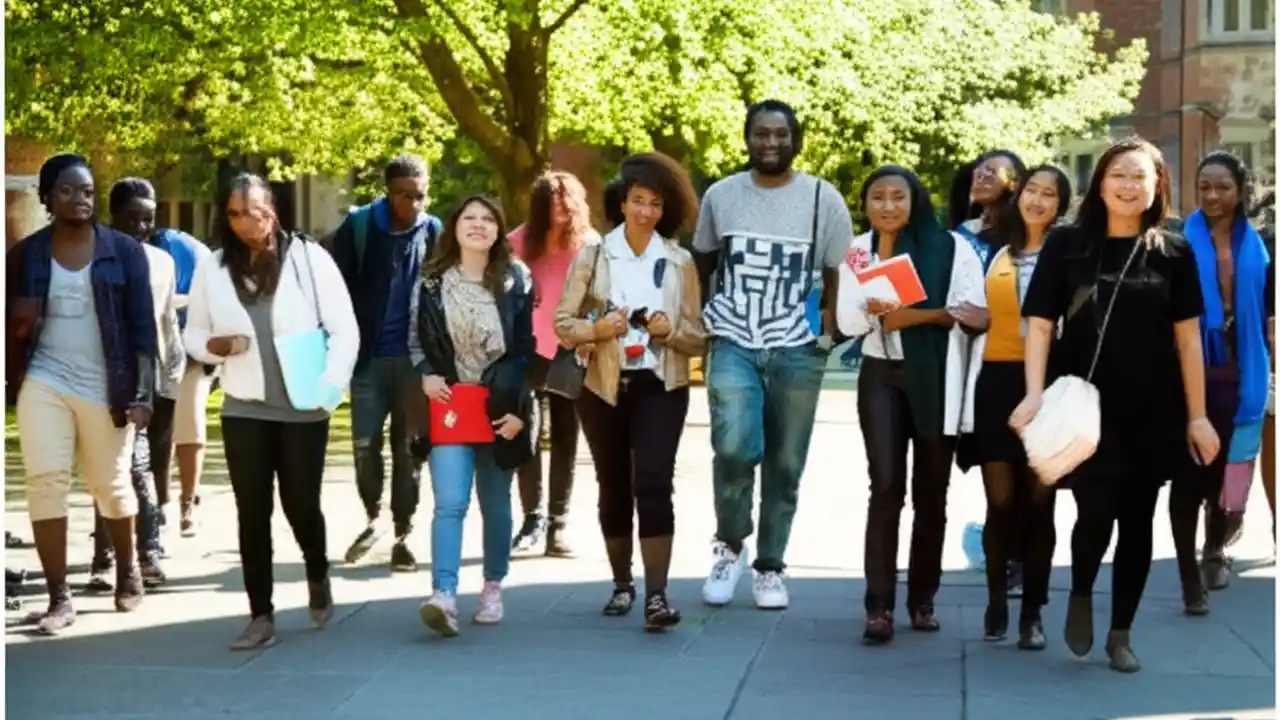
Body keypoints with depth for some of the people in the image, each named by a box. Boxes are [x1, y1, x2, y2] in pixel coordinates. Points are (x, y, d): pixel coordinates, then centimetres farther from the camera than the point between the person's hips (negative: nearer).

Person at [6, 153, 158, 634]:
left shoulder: (123, 251, -1)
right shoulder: (25, 255, 4)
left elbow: (142, 327, -3)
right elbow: (12, 327, 9)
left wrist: (142, 393, -8)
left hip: (106, 388, -1)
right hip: (44, 383, 1)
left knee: (111, 485, 9)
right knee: (45, 483, -7)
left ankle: (128, 572, 34)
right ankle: (59, 596, 0)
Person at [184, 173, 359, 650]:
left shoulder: (309, 257, -5)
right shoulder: (212, 269, 3)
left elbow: (345, 329, -5)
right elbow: (192, 333, 11)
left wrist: (331, 384, -17)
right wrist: (213, 346, -11)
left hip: (304, 409, -2)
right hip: (244, 410, 2)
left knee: (301, 504, 4)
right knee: (252, 513, 2)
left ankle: (318, 576, 35)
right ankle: (261, 616, 9)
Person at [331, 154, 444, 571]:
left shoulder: (434, 232, 1)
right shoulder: (357, 227, -2)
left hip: (416, 359, 0)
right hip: (368, 357, 0)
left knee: (408, 449, 5)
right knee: (365, 445, 0)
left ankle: (402, 536, 14)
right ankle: (373, 519, 23)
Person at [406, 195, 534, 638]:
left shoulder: (516, 279, 1)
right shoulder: (432, 280, 4)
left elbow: (527, 347, 0)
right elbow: (415, 339, 11)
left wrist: (518, 409, -6)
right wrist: (426, 375, -7)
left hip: (499, 409, 1)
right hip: (448, 406, 0)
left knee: (495, 504, 11)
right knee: (450, 503, -13)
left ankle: (493, 587, 27)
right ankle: (444, 595, -22)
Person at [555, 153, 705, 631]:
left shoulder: (680, 261, 2)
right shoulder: (593, 255, 1)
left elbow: (698, 338, 3)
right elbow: (563, 324, 0)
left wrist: (669, 329, -17)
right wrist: (597, 328, -19)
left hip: (660, 388, -1)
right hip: (604, 388, 1)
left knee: (653, 483, -15)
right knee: (613, 488, 11)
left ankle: (656, 595, -15)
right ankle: (622, 584, 28)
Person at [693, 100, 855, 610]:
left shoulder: (824, 199, 1)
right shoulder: (720, 195, 7)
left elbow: (842, 274, 6)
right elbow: (701, 264, 20)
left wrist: (830, 322, -7)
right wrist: (699, 319, 11)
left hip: (797, 350, 0)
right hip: (733, 344, 0)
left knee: (785, 465, 5)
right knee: (734, 446, -19)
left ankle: (770, 567, 20)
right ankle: (729, 542, 5)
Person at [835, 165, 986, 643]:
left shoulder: (951, 247, -2)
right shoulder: (858, 252, 4)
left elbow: (977, 312, -9)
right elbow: (847, 322, 0)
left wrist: (920, 315, -18)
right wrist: (871, 310, -22)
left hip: (937, 379, 0)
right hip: (882, 376, 0)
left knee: (931, 491, 6)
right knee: (886, 487, -9)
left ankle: (922, 599, 17)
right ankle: (879, 606, -9)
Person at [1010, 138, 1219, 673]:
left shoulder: (1173, 253, 3)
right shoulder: (1067, 244, -1)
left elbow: (1187, 338, 4)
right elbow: (1039, 325, -2)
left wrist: (1197, 415, 1)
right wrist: (1035, 393, -15)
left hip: (1152, 413, 2)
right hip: (1084, 409, -2)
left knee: (1137, 523, 7)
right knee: (1095, 515, -11)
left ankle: (1121, 634, 22)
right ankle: (1080, 595, 21)